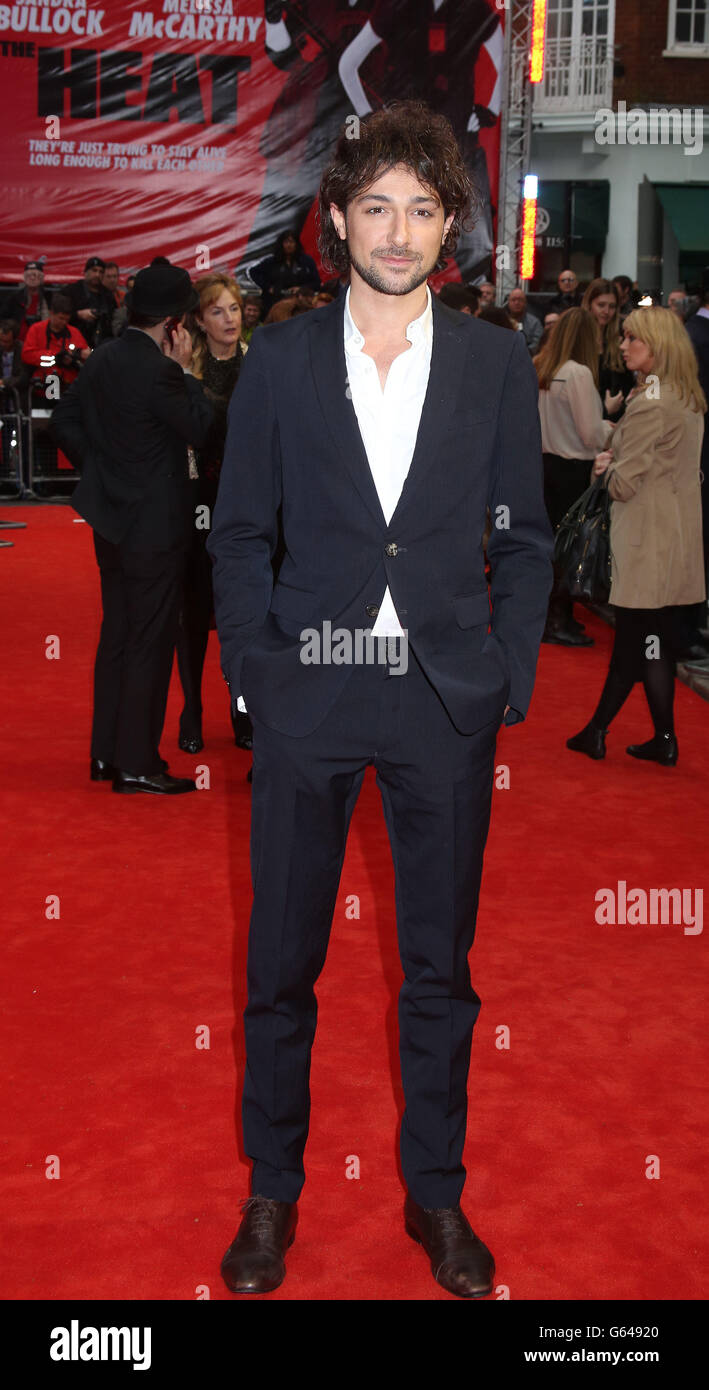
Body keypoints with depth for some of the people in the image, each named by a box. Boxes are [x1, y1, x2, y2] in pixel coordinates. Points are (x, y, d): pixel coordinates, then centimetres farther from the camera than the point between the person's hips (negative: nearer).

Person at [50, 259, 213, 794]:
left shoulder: (103, 359, 6)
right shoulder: (158, 370, -21)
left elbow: (65, 421, 12)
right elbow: (200, 428, -15)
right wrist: (186, 369, -7)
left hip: (112, 519, 9)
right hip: (154, 525, -9)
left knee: (117, 634, 17)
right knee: (150, 643, -1)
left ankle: (107, 751, 24)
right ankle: (136, 764, 3)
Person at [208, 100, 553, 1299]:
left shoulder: (496, 365, 4)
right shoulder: (280, 361, 3)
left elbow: (523, 539, 6)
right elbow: (239, 535, 6)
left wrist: (507, 683, -1)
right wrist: (253, 671, -3)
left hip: (445, 701, 1)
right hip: (307, 699, 0)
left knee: (439, 968, 10)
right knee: (281, 966, 8)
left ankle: (435, 1192, 28)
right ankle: (273, 1190, 26)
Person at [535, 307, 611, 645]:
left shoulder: (538, 368, 4)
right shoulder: (579, 373, -18)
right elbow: (591, 435, -17)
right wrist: (610, 428, 4)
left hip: (545, 462, 8)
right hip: (572, 469, -8)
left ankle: (549, 615, 26)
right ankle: (559, 621, 8)